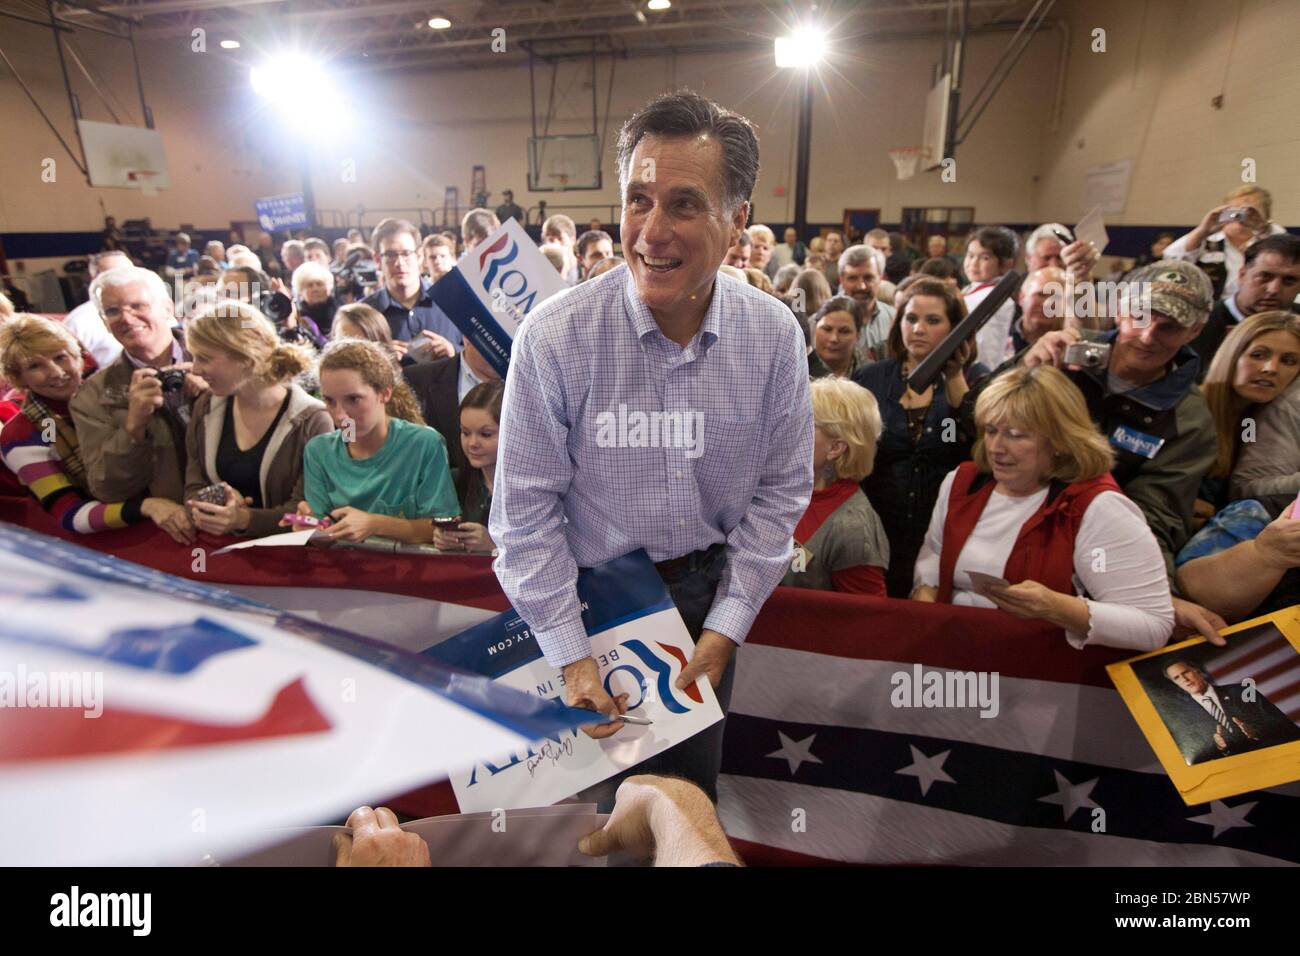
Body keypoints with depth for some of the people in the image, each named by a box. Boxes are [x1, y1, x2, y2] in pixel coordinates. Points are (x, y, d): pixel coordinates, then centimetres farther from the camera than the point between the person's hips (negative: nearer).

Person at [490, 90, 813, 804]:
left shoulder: (774, 335, -11)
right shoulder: (554, 337, -20)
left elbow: (782, 487, -3)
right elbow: (526, 509, -14)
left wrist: (726, 625, -5)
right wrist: (570, 654, -13)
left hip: (712, 589, 2)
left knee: (694, 782, 20)